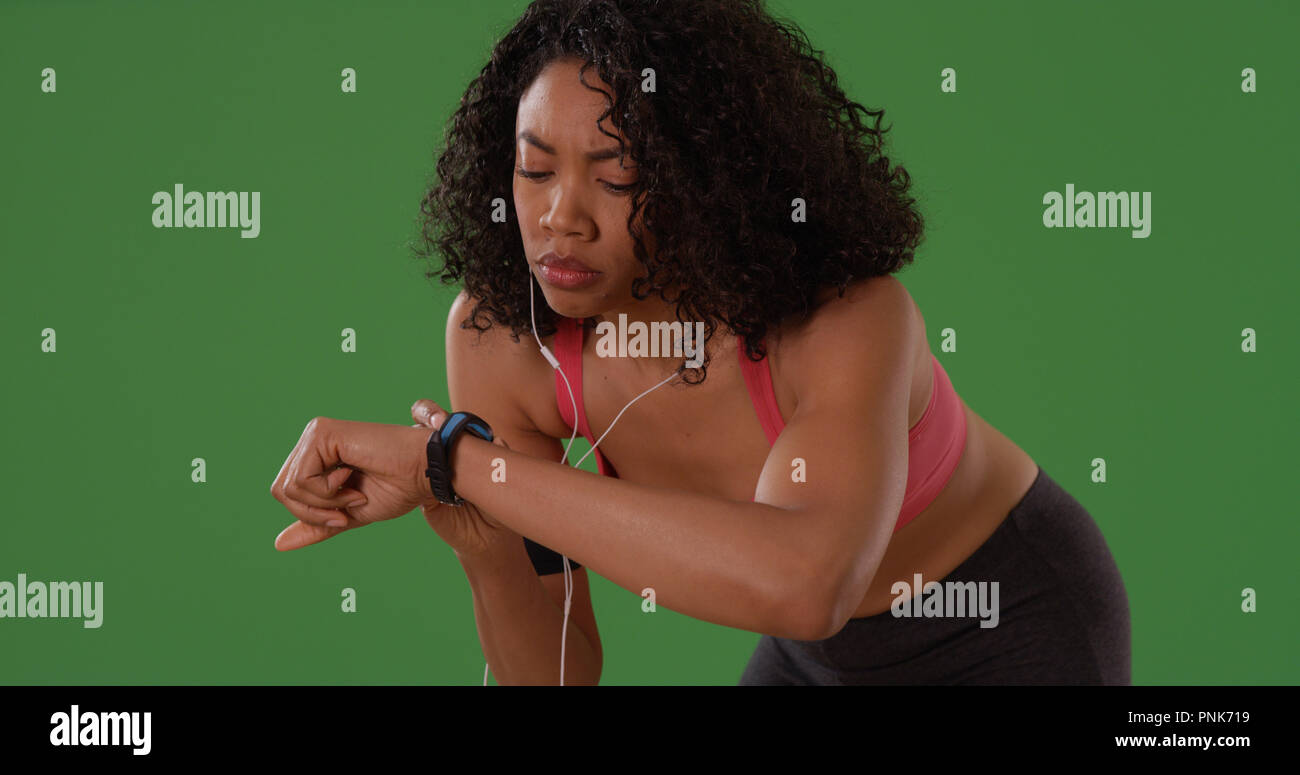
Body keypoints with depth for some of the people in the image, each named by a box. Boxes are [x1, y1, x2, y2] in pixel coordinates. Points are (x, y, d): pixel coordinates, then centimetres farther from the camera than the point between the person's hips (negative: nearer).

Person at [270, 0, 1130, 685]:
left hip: (1015, 637, -5)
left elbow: (802, 586, -59)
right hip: (835, 651, 5)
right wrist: (480, 540, -38)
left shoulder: (853, 313, -38)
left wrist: (456, 460, -57)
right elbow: (557, 679, -17)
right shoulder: (497, 332, -22)